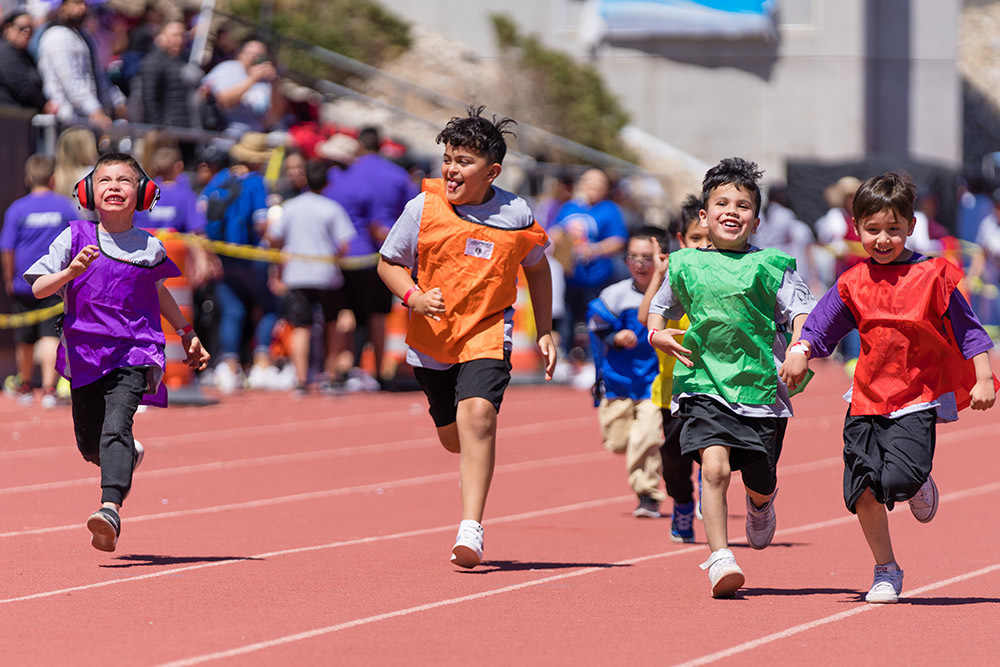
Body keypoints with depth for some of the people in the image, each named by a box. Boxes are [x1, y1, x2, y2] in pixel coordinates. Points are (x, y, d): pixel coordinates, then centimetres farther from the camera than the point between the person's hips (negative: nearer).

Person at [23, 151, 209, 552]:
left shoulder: (148, 249, 4)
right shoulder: (76, 237, 0)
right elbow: (39, 289, -5)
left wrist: (186, 334, 31)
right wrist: (71, 272, -24)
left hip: (134, 353, -2)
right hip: (85, 352, 2)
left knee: (116, 427, -23)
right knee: (89, 444, 12)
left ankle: (111, 509, -37)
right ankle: (128, 457, 47)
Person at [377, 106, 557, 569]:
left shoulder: (516, 216, -7)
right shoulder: (423, 208, -10)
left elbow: (536, 268, 12)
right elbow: (388, 262, 2)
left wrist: (544, 332, 10)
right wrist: (414, 298, -17)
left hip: (487, 333, -2)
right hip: (430, 338, 2)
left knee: (478, 413, -27)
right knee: (453, 435, 15)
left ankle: (471, 529, -28)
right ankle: (476, 472, 54)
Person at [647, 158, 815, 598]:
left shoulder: (770, 266, 2)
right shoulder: (685, 265, 8)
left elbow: (802, 312, 1)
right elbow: (660, 307, 23)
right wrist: (658, 335, 2)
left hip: (762, 386, 0)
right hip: (704, 384, 0)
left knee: (760, 481, 11)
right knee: (714, 465, -22)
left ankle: (760, 503, 50)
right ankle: (719, 557, -20)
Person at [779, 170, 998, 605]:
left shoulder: (931, 276, -4)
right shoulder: (853, 284, 5)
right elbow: (821, 326, 8)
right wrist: (800, 351, -12)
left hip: (918, 400, -4)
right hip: (867, 401, 4)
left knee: (898, 479, -23)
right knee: (862, 489, 0)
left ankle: (920, 487, 15)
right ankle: (885, 571, 18)